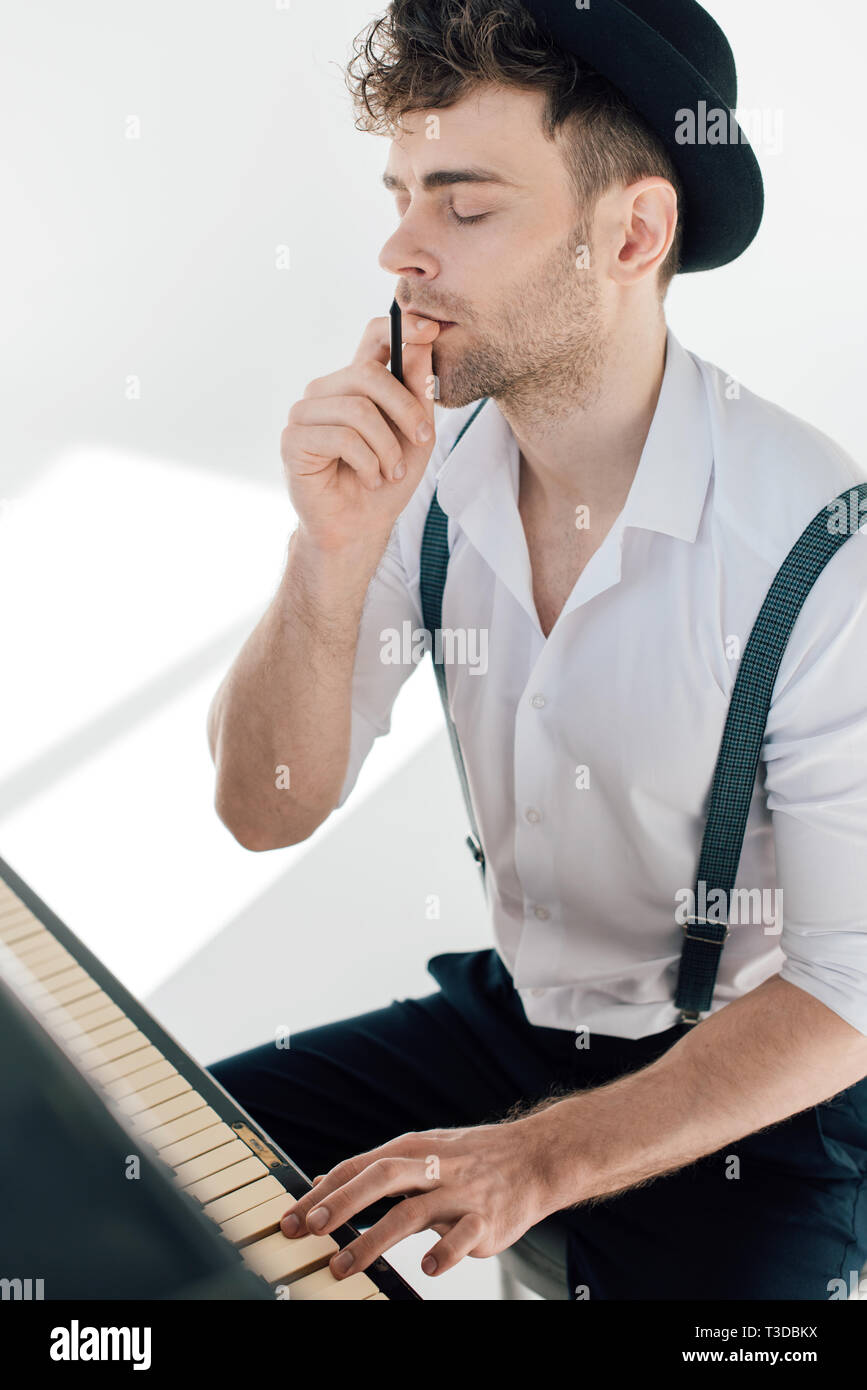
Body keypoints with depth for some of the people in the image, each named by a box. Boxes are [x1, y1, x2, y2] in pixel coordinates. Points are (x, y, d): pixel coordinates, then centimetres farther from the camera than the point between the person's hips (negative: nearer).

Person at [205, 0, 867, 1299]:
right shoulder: (420, 471, -9)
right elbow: (266, 810, -10)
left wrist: (549, 1155, -24)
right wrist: (333, 554, -25)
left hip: (752, 1095, -3)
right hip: (514, 1011, 4)